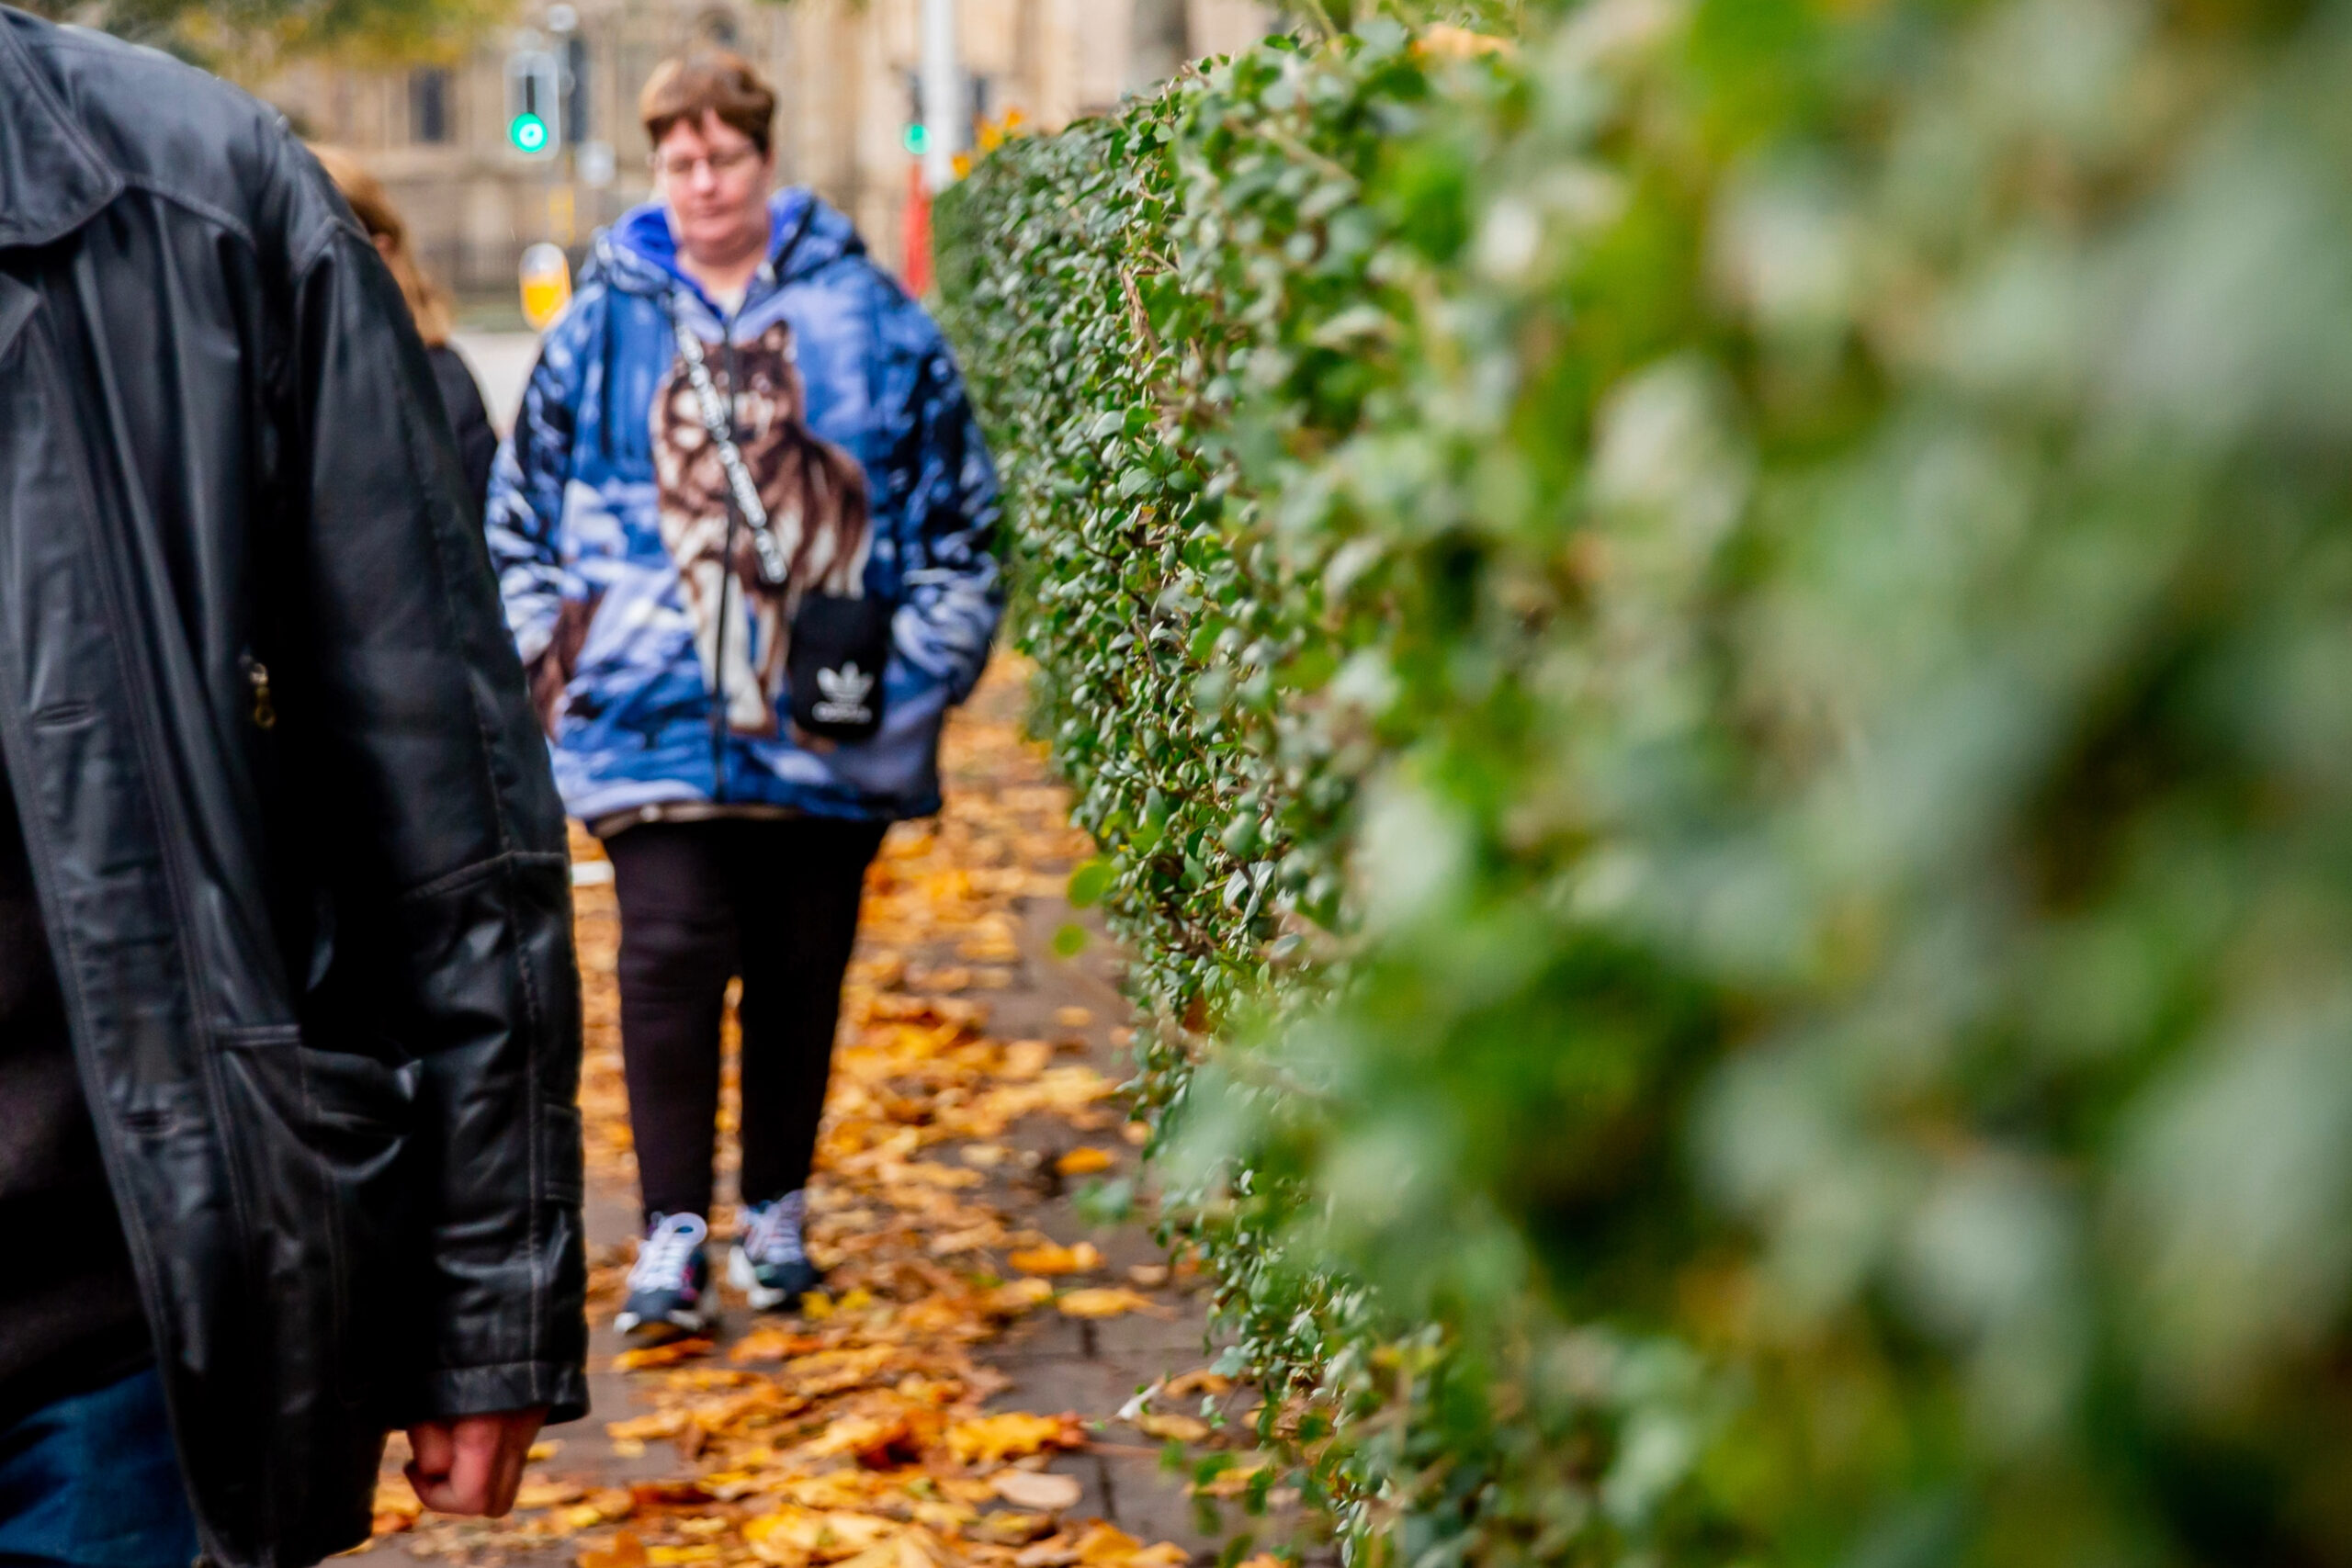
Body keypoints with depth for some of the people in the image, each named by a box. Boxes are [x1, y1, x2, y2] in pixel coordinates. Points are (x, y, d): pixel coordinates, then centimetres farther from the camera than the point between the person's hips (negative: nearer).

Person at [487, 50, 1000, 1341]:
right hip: (653, 718, -1)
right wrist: (550, 654, 3)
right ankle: (674, 1233, -4)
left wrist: (920, 656, 0)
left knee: (800, 971, 10)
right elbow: (520, 516, 13)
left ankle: (777, 1211, 26)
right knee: (669, 958, -9)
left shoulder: (870, 319, 4)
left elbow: (957, 510, 8)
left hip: (826, 720, 1)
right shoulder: (600, 327, 6)